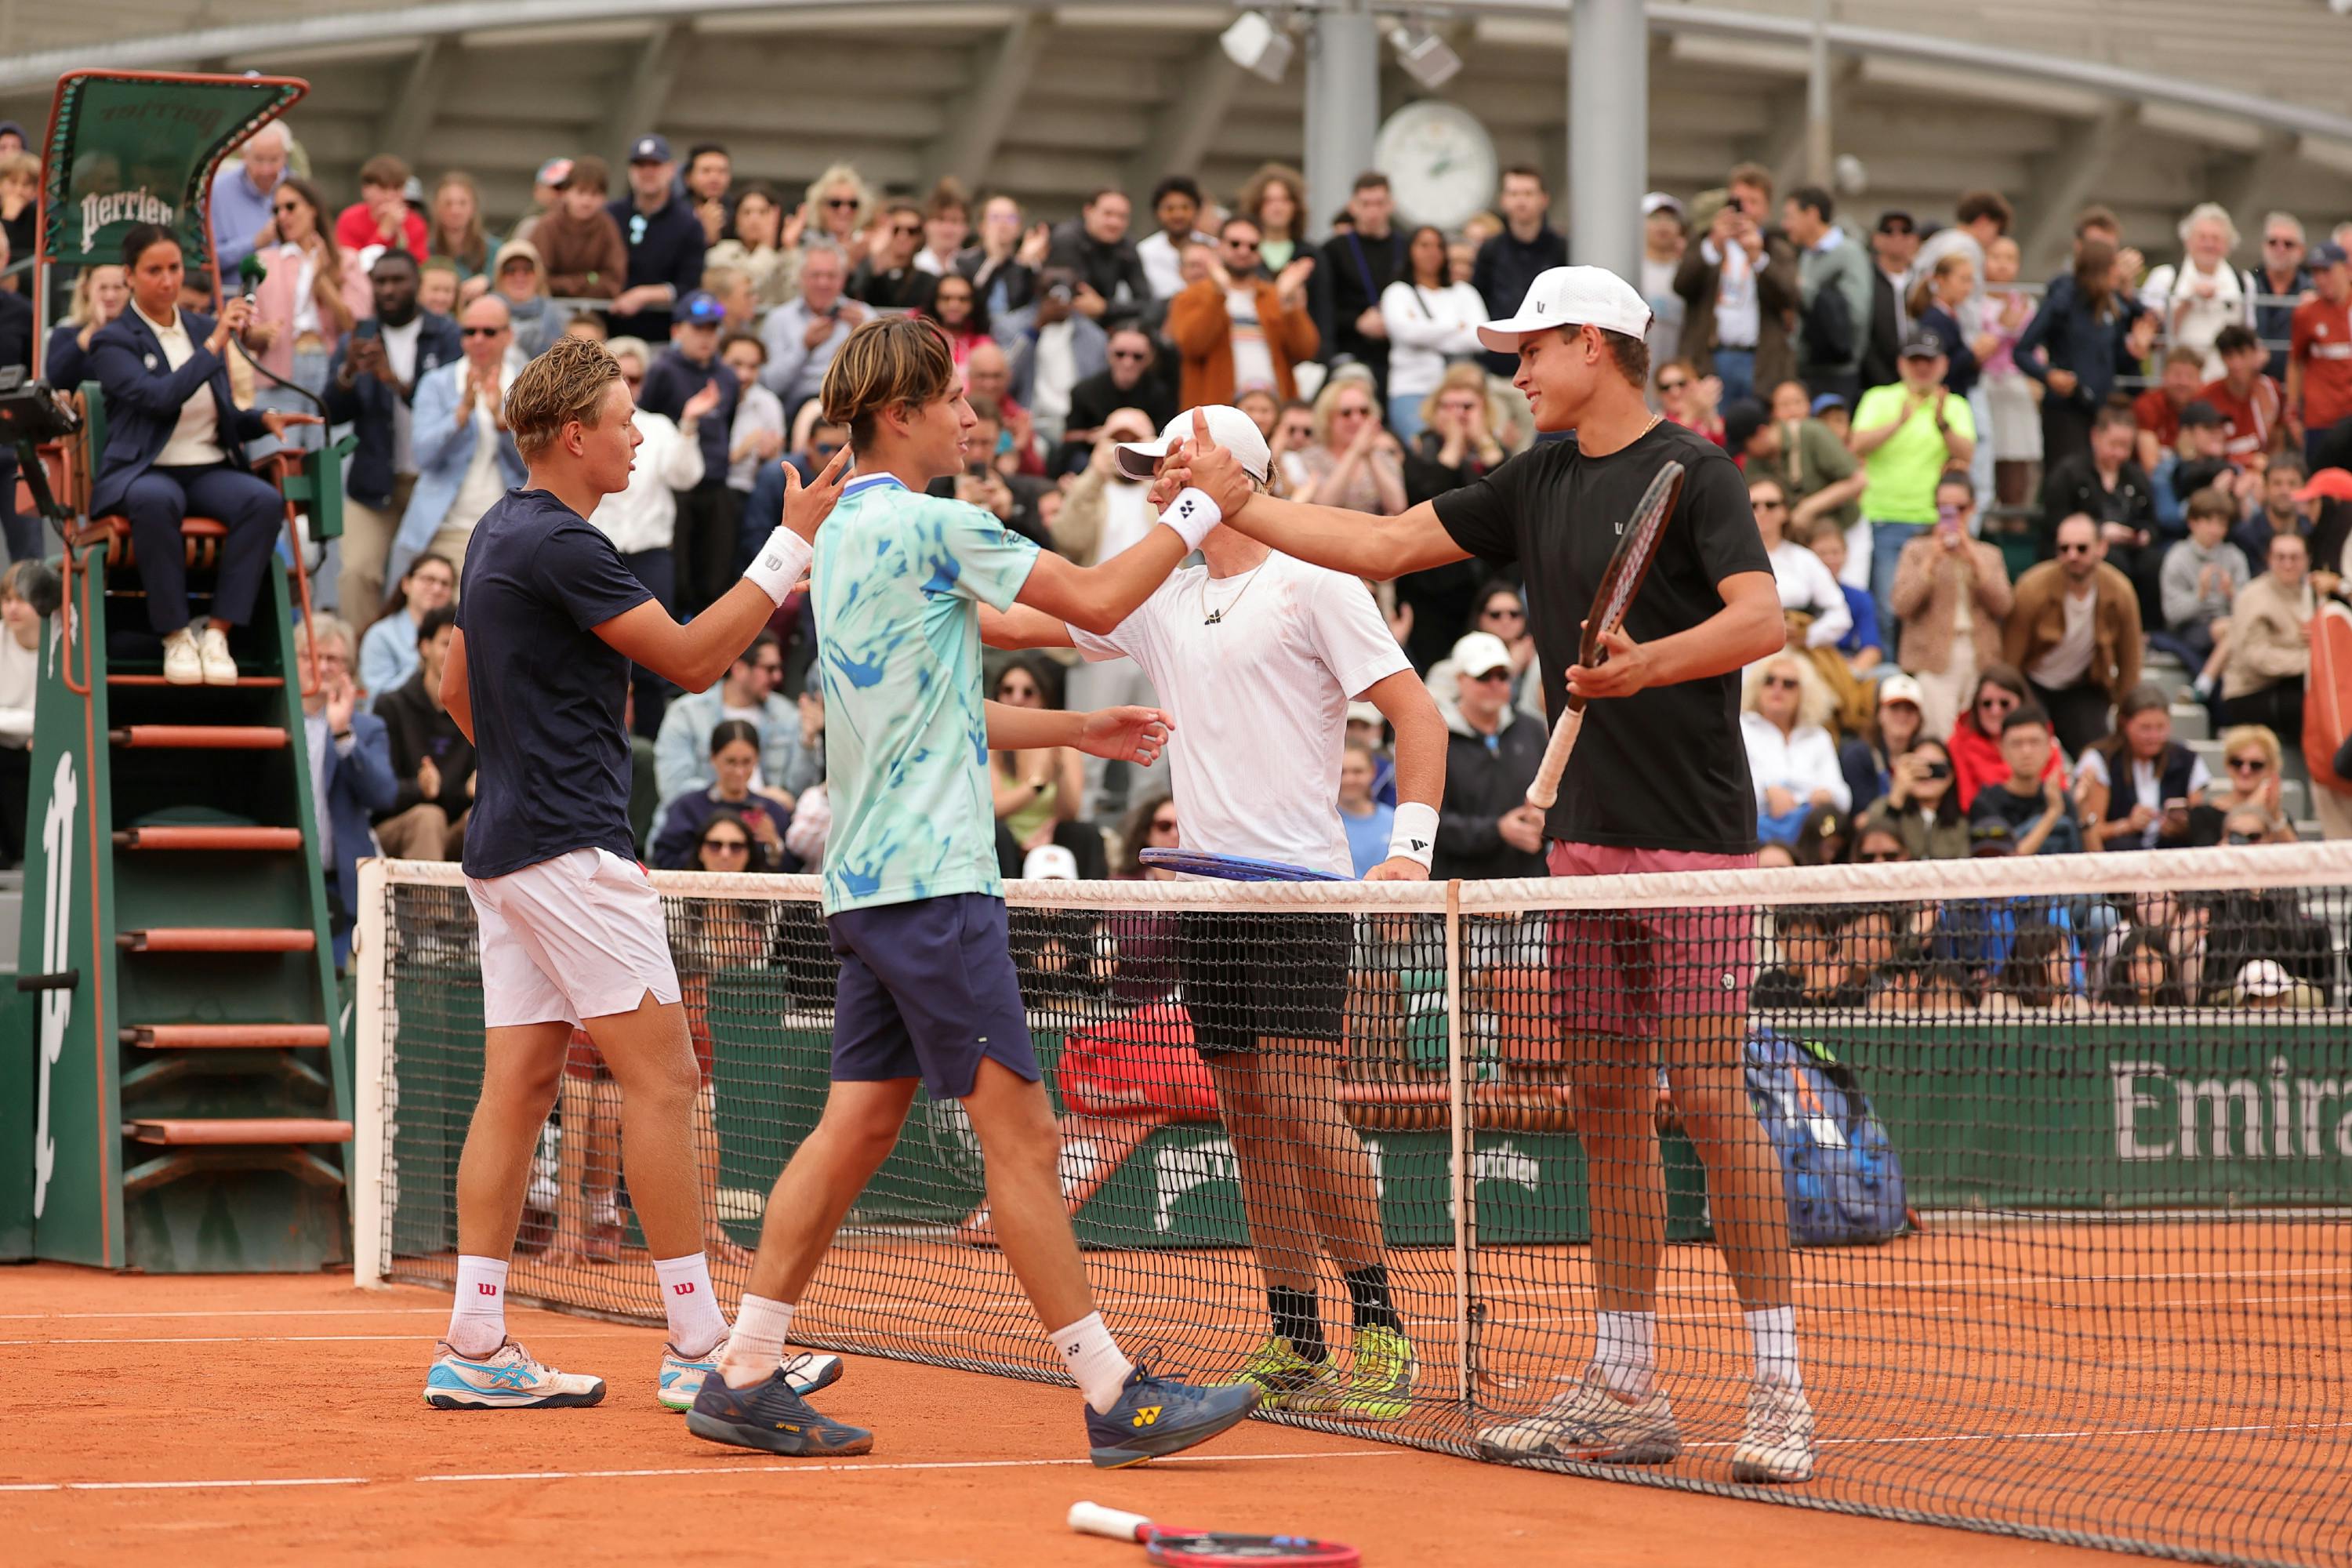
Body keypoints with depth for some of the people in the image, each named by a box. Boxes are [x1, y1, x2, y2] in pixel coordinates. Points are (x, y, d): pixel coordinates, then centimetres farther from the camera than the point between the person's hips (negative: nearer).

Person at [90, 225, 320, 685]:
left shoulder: (202, 328, 18)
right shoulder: (113, 341, 1)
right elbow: (160, 397, -17)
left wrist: (264, 419, 3)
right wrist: (214, 346, -17)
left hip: (210, 470, 5)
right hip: (144, 472, -5)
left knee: (266, 500, -30)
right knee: (156, 500, -42)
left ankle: (217, 633, -26)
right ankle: (175, 636, -28)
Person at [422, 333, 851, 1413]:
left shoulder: (501, 535, 17)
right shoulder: (558, 544, -15)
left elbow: (457, 689, 27)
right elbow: (691, 660, -16)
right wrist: (794, 544, -15)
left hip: (507, 848, 10)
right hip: (569, 849, -10)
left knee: (518, 1086, 7)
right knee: (661, 1078, -8)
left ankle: (475, 1347, 6)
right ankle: (698, 1346, -8)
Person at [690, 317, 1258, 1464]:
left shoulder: (846, 534, 17)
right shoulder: (926, 525, -12)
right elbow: (1096, 600, -10)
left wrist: (1075, 729, 25)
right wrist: (1197, 510, 2)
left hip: (868, 884, 10)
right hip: (930, 882, -10)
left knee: (857, 1126, 10)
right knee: (1020, 1134, -8)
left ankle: (744, 1380, 10)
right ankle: (1114, 1396, -6)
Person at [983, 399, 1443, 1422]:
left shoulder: (1311, 587, -4)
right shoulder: (1161, 599, 15)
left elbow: (1416, 712, -7)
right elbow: (1012, 621, 20)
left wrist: (1410, 844, -17)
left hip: (1301, 886, -7)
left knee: (1299, 1105, -14)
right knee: (1249, 1119, 5)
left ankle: (1380, 1332, -8)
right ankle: (1294, 1345, 9)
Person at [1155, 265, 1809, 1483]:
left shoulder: (1692, 471, -6)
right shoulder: (1538, 484, 15)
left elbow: (1761, 618, -18)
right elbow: (1387, 544, 21)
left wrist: (1648, 662, -33)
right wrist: (1241, 504, 18)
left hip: (1693, 843, -7)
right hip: (1585, 838, 7)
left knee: (1709, 1096, -10)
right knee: (1605, 1102, 7)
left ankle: (1779, 1388, -6)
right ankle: (1627, 1389, 11)